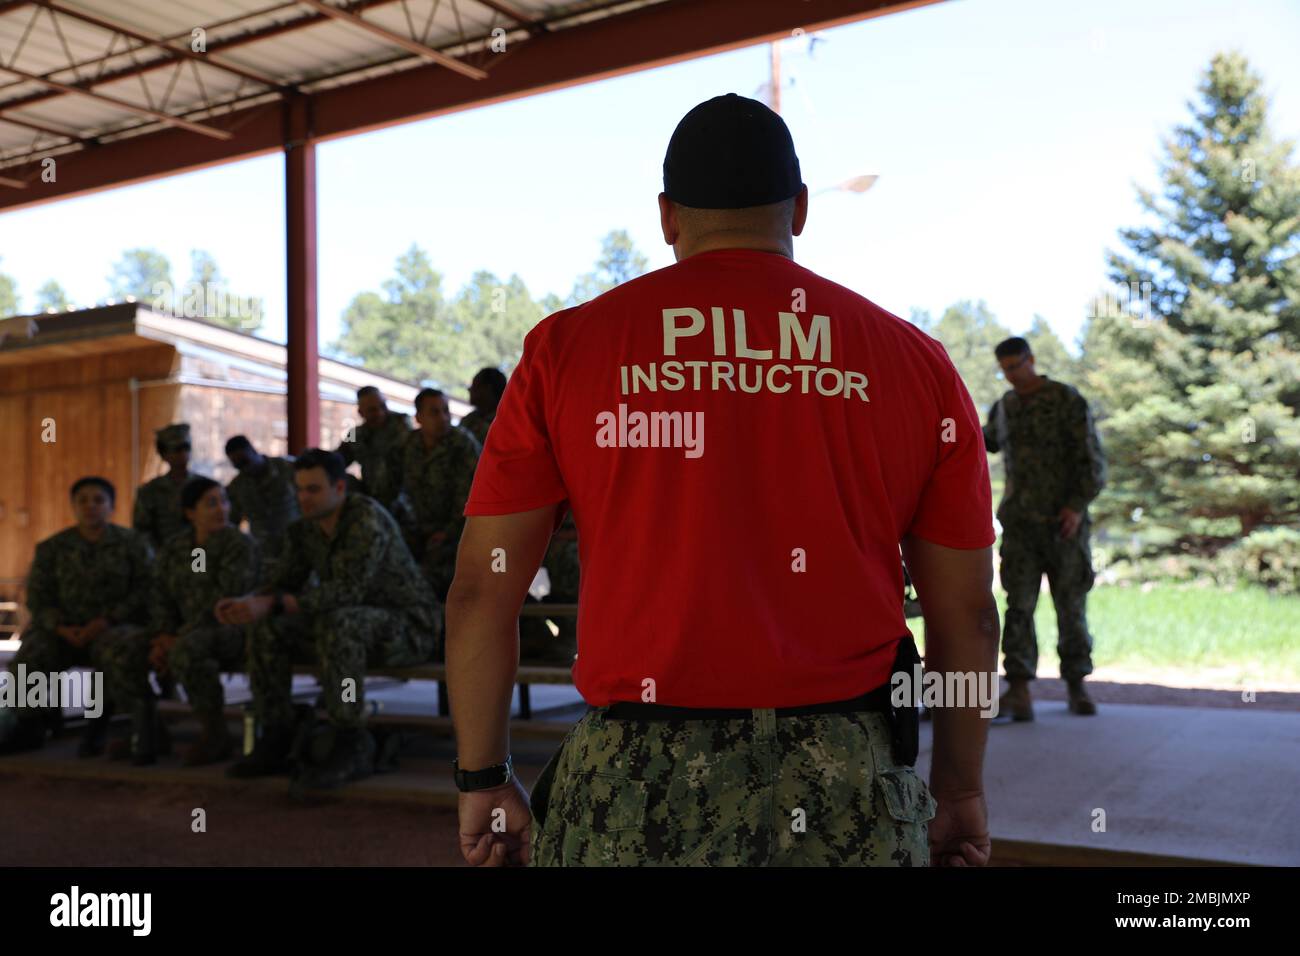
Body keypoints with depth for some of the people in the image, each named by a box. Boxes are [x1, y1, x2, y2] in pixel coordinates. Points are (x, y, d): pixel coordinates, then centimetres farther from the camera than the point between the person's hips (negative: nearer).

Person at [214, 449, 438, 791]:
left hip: (407, 626, -8)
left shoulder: (366, 518, -25)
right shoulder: (305, 529, 1)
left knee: (335, 624, -37)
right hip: (350, 621, 8)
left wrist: (270, 605, -39)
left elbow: (347, 590, -34)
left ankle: (352, 747, -30)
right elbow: (279, 584, 1)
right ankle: (275, 743, -4)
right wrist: (242, 603, -22)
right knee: (267, 629, -9)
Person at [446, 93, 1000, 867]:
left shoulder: (567, 349, -1)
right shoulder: (915, 363, 2)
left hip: (635, 788, 0)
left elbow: (480, 587, -2)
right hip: (846, 794, 1)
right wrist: (961, 787, 18)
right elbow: (967, 608, 5)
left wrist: (485, 780, 9)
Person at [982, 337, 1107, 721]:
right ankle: (1019, 693, -8)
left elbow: (1092, 458, -6)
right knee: (1018, 605, -5)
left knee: (1071, 604, 5)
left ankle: (1077, 686, 18)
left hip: (1064, 521, -3)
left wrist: (1078, 505, -16)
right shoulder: (1003, 406, 12)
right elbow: (987, 441, 31)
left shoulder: (1067, 400, -3)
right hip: (1019, 521, 3)